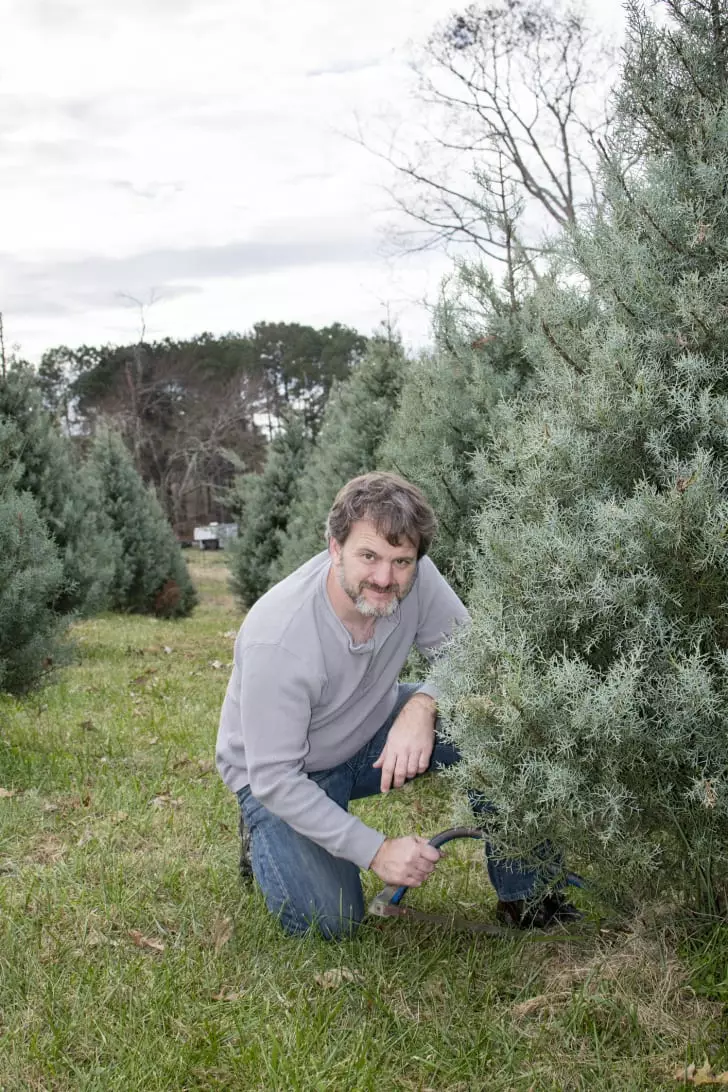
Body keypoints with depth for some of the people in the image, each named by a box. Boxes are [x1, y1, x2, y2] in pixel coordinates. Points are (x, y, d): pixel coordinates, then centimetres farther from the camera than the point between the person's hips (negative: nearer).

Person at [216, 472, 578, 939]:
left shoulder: (413, 579, -23)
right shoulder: (276, 639, -36)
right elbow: (274, 777, -29)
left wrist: (423, 705, -33)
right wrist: (376, 849, -29)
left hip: (372, 737, 4)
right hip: (283, 771, -4)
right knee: (330, 921, -15)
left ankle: (522, 894, -5)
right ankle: (267, 834, 15)